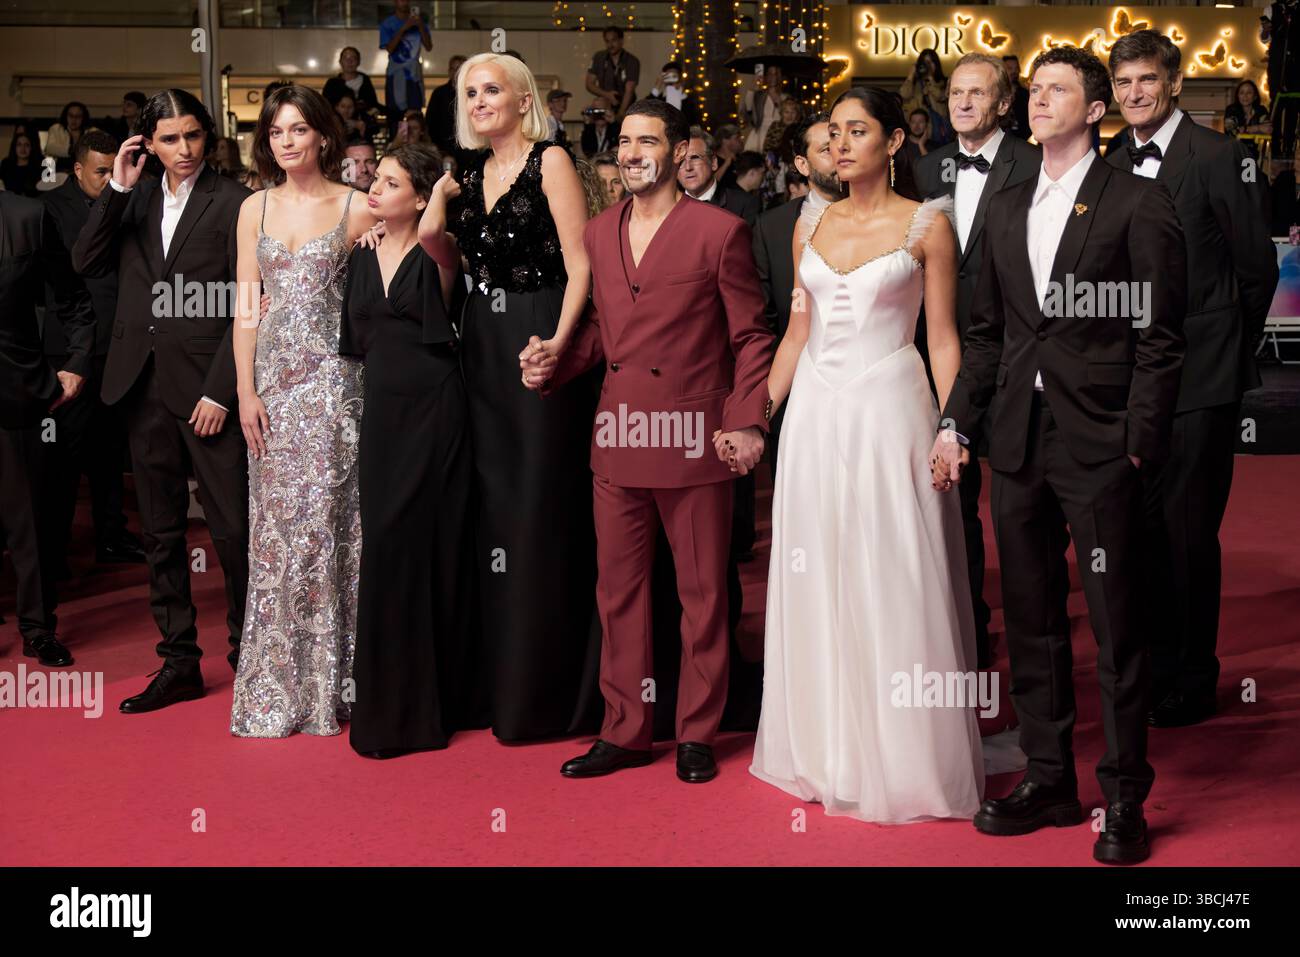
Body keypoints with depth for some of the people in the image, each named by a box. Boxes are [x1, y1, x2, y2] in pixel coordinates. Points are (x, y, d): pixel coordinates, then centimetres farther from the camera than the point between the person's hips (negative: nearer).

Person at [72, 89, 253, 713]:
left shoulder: (233, 202, -3)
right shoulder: (135, 200, 13)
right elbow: (84, 263, 3)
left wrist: (219, 390, -12)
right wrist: (117, 189, -4)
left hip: (206, 386, -5)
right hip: (143, 384, 6)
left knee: (233, 530, -3)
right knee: (160, 532, 10)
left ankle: (248, 656, 12)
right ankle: (179, 663, 19)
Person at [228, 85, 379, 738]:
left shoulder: (356, 209, 1)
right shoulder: (255, 209, 11)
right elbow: (246, 305, 8)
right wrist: (246, 390, 0)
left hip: (334, 377, -3)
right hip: (274, 378, 3)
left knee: (327, 519, -3)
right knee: (276, 524, 5)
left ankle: (330, 681, 7)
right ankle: (277, 683, 14)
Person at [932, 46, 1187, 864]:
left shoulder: (1139, 203, -3)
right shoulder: (1005, 211, 14)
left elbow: (1159, 338, -6)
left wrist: (1138, 445, -12)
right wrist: (957, 422, 7)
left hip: (1099, 443, -6)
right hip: (1018, 437, 6)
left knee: (1116, 627, 1)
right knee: (1031, 621, 11)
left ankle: (1125, 802, 12)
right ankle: (1049, 781, 24)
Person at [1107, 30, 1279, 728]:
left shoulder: (1215, 156, -8)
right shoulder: (1116, 166, 10)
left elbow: (1257, 264, -5)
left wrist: (1230, 349, 2)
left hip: (1201, 378, -6)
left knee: (1188, 531, -1)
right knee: (1145, 526, 12)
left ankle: (1192, 681, 13)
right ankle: (1157, 664, 26)